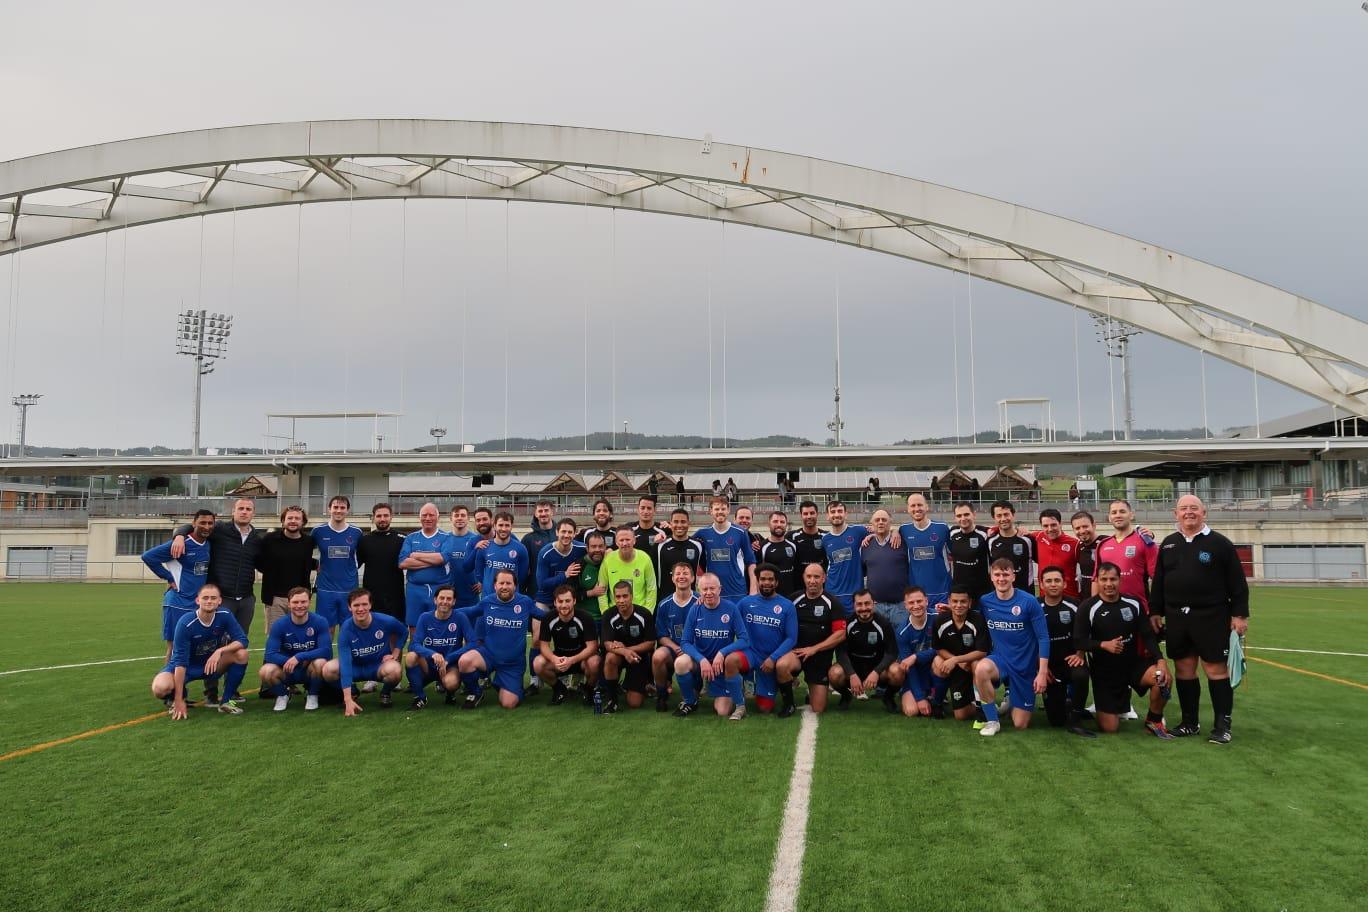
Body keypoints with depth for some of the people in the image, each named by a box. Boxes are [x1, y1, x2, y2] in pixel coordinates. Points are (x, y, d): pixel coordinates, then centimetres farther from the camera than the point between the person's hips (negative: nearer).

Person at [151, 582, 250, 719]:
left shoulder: (224, 616, -16)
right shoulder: (185, 623, -27)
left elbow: (242, 640, -16)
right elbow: (180, 661, -28)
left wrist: (220, 651, -36)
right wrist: (179, 700, -31)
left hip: (211, 664, 3)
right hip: (187, 666, -3)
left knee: (241, 654, -23)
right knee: (160, 688, -33)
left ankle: (227, 701, -5)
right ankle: (175, 699, 7)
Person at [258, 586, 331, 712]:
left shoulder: (320, 622, -14)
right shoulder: (279, 624, -10)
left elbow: (326, 651, -23)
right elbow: (270, 654, -16)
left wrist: (298, 657, -29)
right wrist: (290, 661, -29)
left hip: (310, 670, -1)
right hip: (287, 671, 1)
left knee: (320, 662, -35)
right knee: (265, 671, -29)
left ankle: (313, 696, -3)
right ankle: (282, 696, 6)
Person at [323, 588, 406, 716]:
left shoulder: (385, 621, -19)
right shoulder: (346, 629, -21)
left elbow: (404, 632, 5)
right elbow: (345, 664, -29)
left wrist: (395, 655, -7)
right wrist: (348, 700, -36)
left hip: (380, 665, -1)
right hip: (355, 667, 1)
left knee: (394, 670, -37)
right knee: (328, 669, -28)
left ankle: (386, 693, 0)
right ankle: (352, 692, 4)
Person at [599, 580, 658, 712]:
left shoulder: (644, 614, -16)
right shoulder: (609, 616, -14)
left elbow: (650, 643, -12)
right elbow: (608, 644, -22)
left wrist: (627, 648, -23)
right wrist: (624, 652, -42)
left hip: (639, 656, -1)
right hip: (619, 655, 1)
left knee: (635, 703, -7)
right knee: (610, 657, -37)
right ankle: (610, 697, -15)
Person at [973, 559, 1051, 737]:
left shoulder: (1029, 602, -15)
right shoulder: (985, 602, -6)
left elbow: (1043, 638, -12)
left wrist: (1042, 672, -16)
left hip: (1025, 666, -1)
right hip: (1000, 659, 1)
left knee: (1020, 724, 3)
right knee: (981, 670, -36)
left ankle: (1012, 696, 38)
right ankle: (992, 721, -15)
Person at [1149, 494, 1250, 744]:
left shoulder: (1219, 543, -1)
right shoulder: (1168, 544, 11)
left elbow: (1237, 582, -2)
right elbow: (1158, 582, 14)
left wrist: (1239, 614, -7)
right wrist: (1156, 612, 10)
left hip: (1211, 617, -4)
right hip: (1177, 618, 4)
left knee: (1216, 669, -3)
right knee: (1184, 669, 8)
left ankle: (1222, 725, 5)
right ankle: (1189, 722, 18)